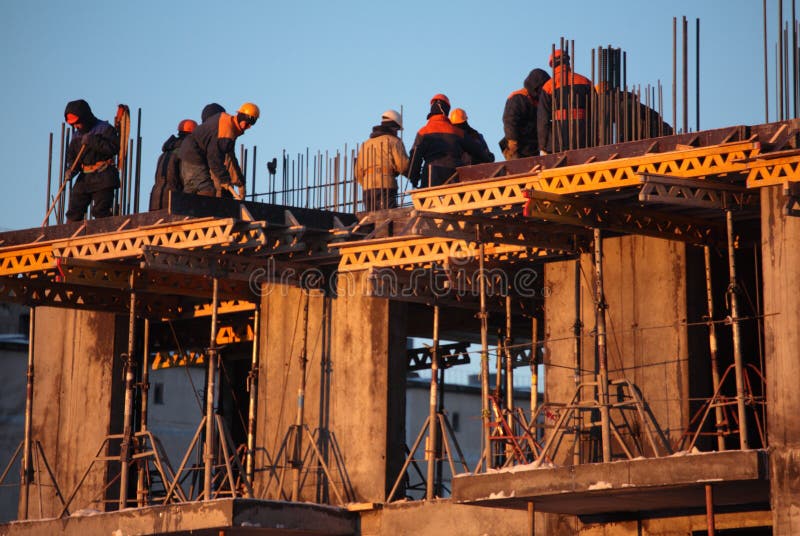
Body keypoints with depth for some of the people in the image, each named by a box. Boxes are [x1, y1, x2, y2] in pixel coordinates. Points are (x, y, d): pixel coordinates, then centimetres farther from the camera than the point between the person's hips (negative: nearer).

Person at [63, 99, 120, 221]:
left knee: (100, 212, -14)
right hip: (84, 179, 6)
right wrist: (71, 170, -3)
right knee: (74, 213, 1)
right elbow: (72, 157, 19)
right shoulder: (77, 136, 17)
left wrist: (92, 141, -19)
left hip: (102, 179, -6)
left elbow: (114, 148, -17)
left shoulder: (104, 129, -3)